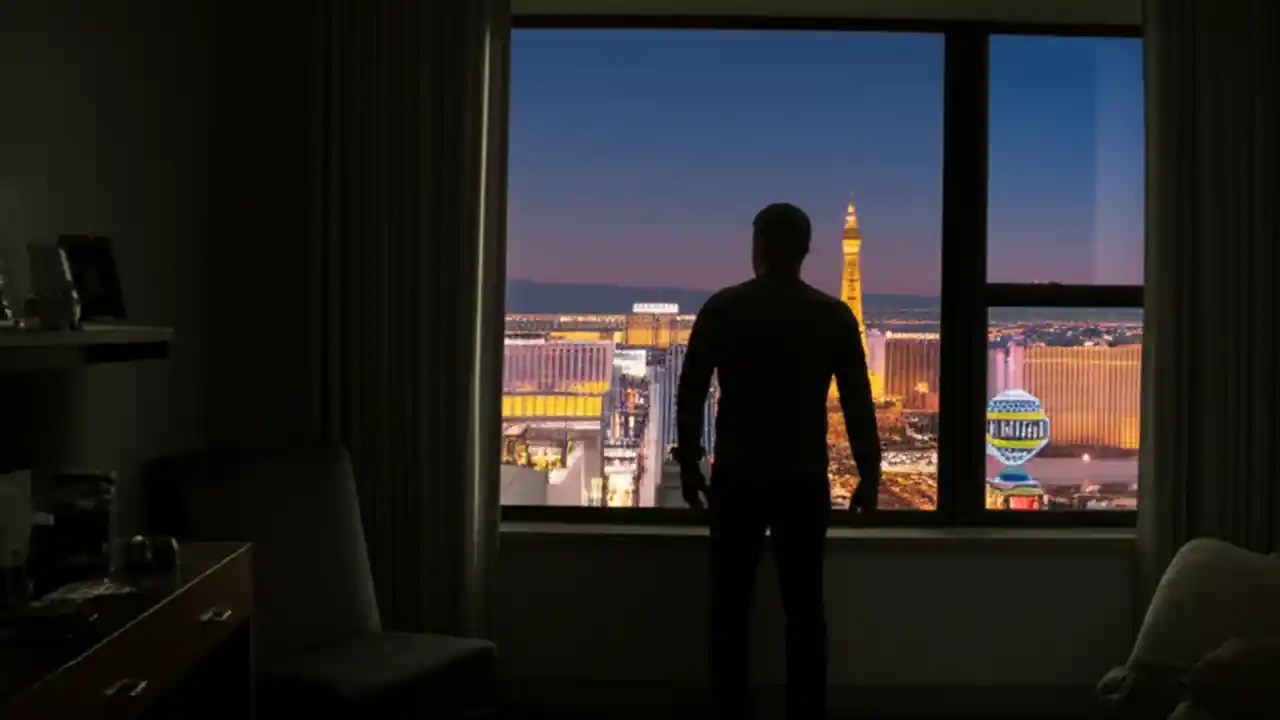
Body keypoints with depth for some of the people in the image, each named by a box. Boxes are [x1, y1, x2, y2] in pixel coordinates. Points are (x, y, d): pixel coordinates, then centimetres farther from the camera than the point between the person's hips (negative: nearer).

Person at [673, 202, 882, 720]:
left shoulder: (722, 308, -2)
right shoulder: (834, 316, 0)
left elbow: (691, 392, -1)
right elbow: (858, 402, 0)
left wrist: (689, 464, 8)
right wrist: (869, 474, 8)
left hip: (737, 479, -1)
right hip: (804, 482, 1)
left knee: (731, 608, 6)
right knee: (803, 609, 7)